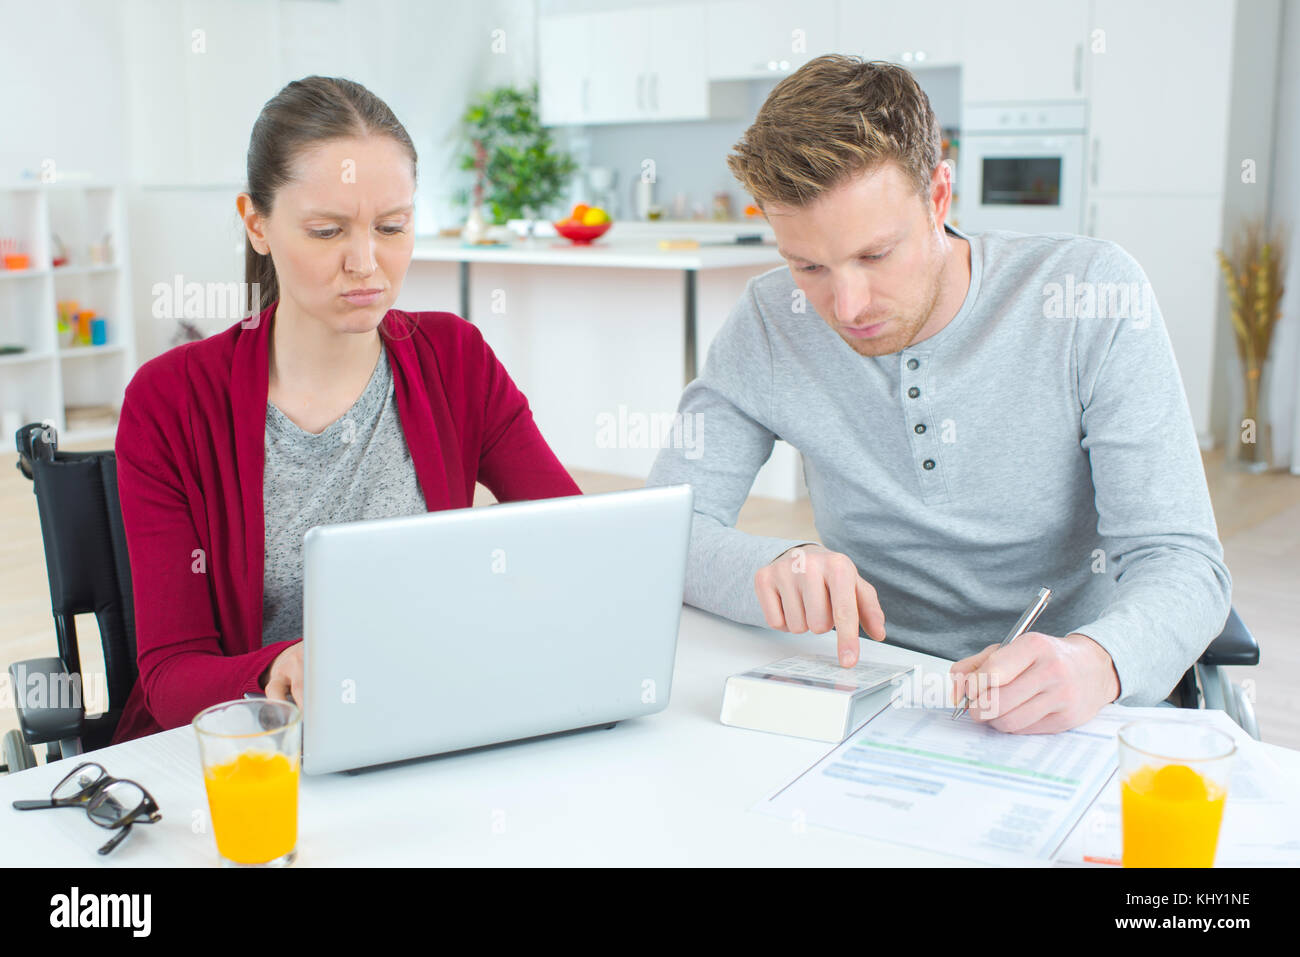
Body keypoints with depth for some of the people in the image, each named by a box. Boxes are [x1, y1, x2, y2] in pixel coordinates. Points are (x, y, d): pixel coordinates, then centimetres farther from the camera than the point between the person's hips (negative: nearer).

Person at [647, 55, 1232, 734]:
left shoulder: (1094, 293, -12)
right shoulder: (769, 325, -6)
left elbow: (1183, 562, -15)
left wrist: (1095, 663, -37)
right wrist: (773, 568, -29)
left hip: (1069, 715, 1)